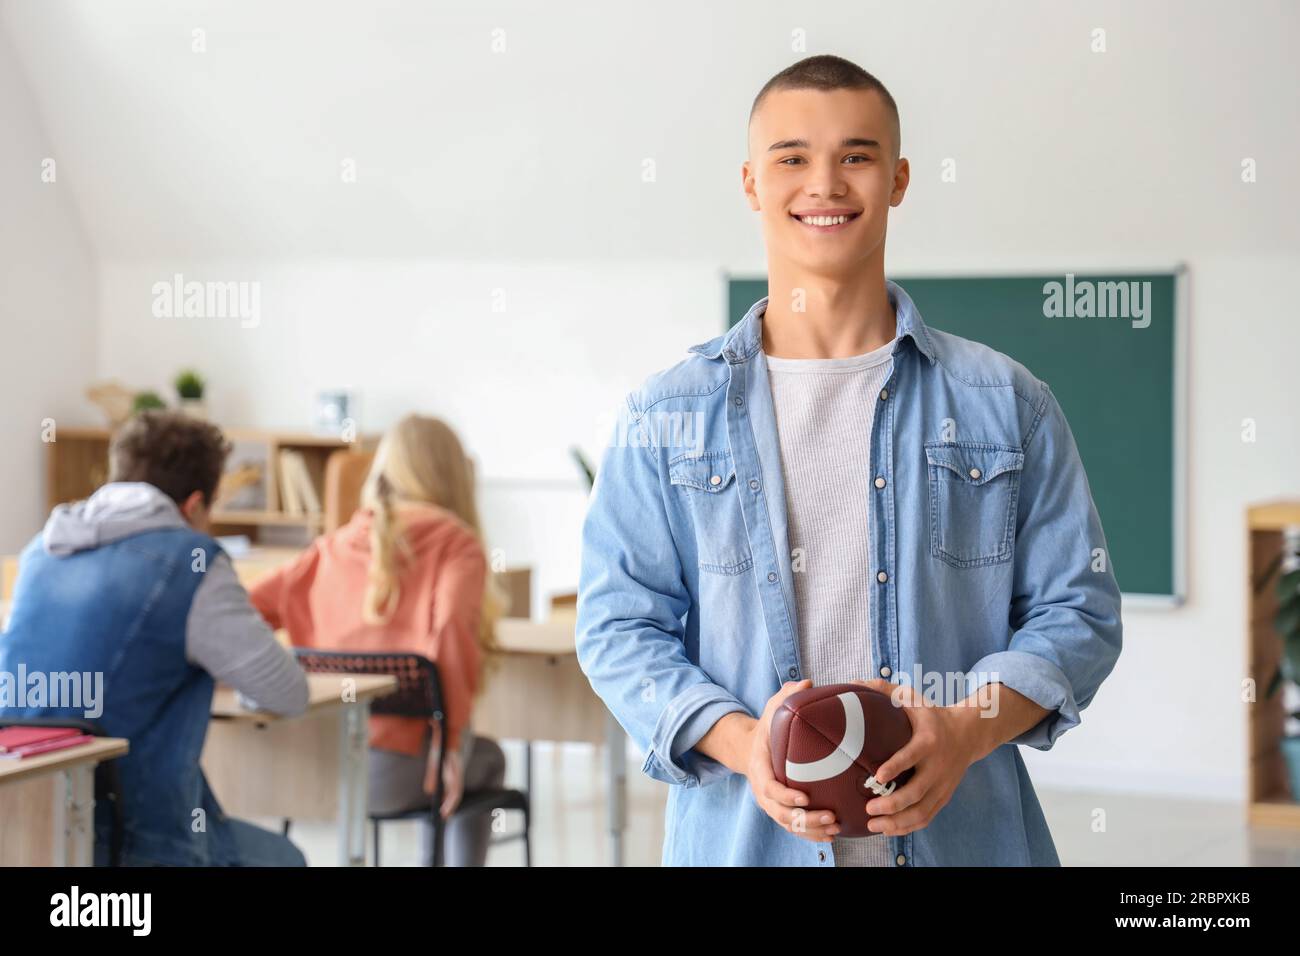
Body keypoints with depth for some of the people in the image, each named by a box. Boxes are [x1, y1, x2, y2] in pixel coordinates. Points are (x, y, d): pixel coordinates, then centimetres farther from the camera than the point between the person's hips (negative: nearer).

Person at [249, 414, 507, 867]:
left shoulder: (334, 546, 12)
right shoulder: (456, 545, -1)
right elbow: (452, 630, -17)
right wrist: (450, 742, -13)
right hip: (394, 769, -4)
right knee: (485, 759, 32)